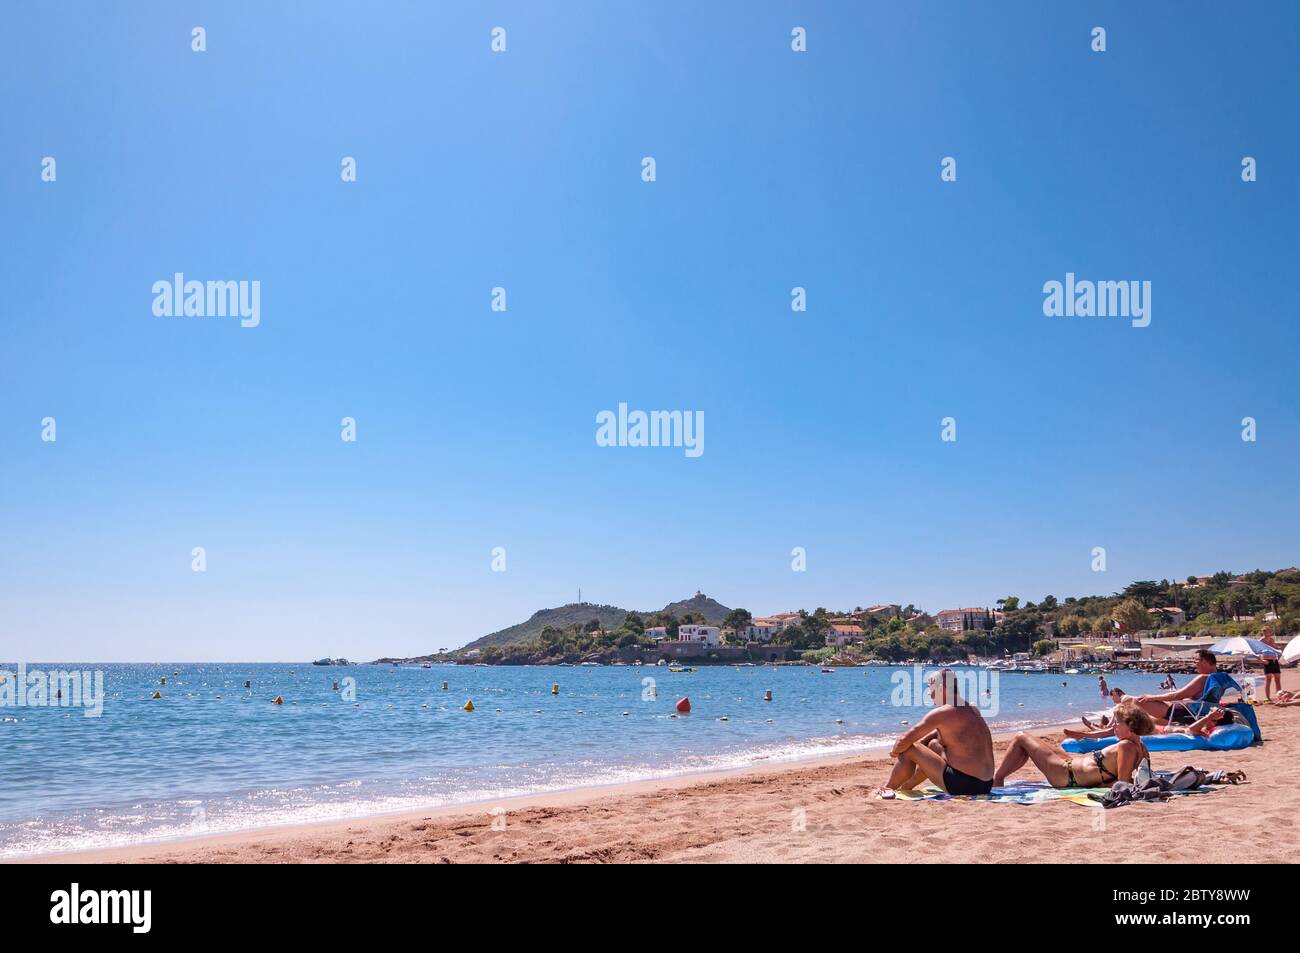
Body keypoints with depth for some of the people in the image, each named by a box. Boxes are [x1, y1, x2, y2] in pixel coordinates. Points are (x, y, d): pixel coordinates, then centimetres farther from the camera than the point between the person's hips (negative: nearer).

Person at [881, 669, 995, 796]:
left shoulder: (941, 713, -14)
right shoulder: (972, 709, 12)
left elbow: (905, 741, -11)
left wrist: (895, 751, 9)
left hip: (962, 784, -9)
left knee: (908, 750, 1)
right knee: (933, 744, 29)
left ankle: (887, 789, 20)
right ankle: (905, 787, 39)